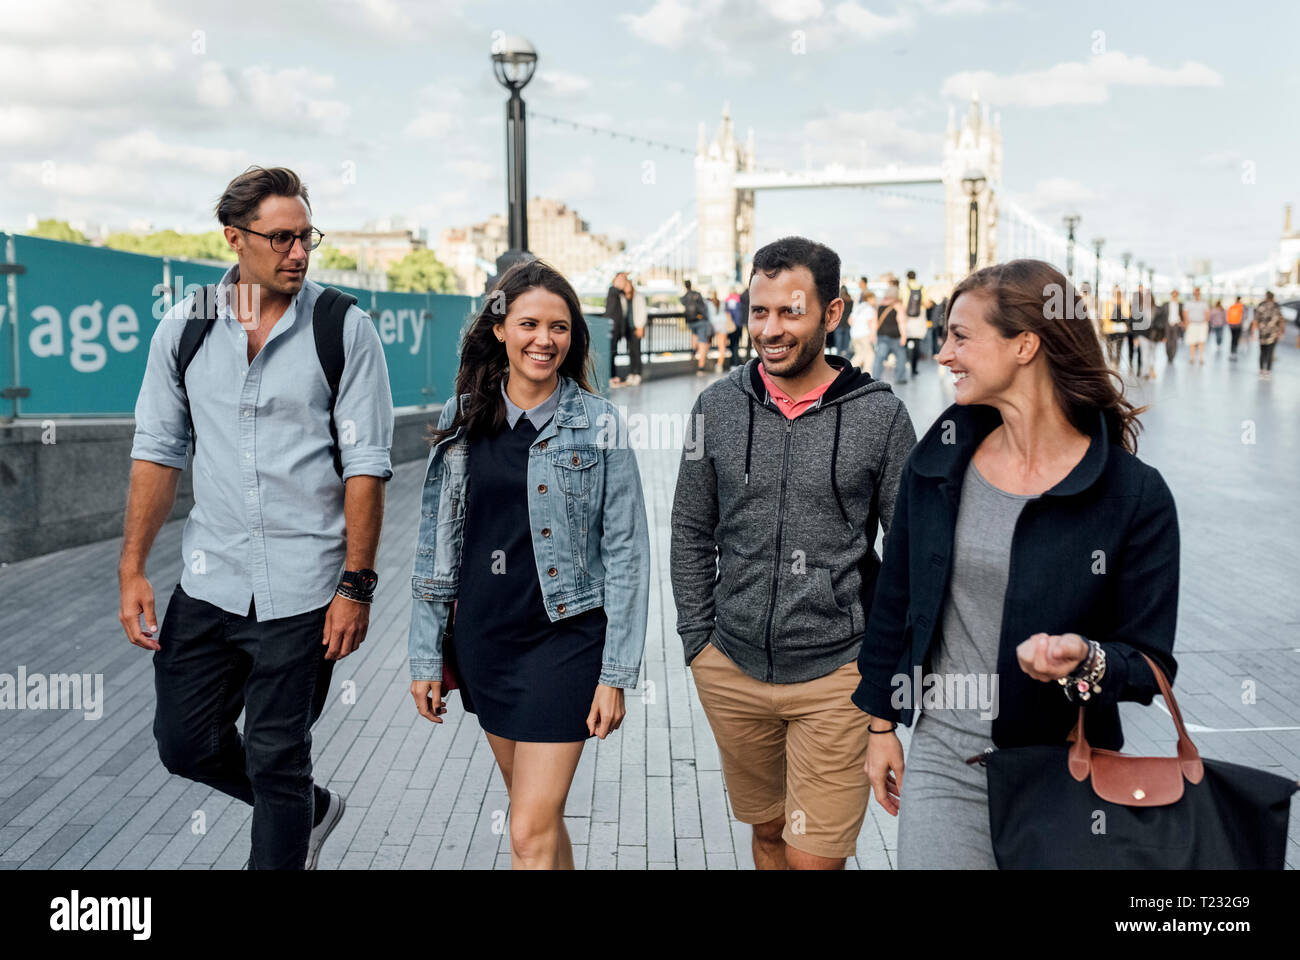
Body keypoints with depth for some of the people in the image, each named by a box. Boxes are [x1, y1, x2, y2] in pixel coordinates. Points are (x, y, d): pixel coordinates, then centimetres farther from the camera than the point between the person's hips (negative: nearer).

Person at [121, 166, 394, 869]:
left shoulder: (344, 329, -5)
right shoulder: (184, 328, 3)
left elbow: (365, 466, -7)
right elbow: (158, 451, 7)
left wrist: (357, 586, -11)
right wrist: (132, 570, 3)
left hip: (303, 589, -4)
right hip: (209, 582, 4)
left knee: (276, 760, 5)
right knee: (183, 742, 13)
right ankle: (309, 810, 38)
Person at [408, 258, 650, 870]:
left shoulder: (597, 423, -7)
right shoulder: (462, 419, 3)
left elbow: (626, 553, -7)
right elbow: (436, 543, 7)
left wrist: (615, 673, -10)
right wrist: (426, 655, 6)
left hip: (564, 641, -4)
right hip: (482, 639, 4)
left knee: (530, 835, -4)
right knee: (536, 813, 18)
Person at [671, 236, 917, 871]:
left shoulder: (880, 415, -7)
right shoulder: (717, 407, 1)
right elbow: (692, 534, 9)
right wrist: (697, 641, 5)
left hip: (835, 675, -3)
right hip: (731, 669, 3)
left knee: (814, 858, -1)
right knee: (767, 831, 20)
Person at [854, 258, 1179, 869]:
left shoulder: (1135, 494, -11)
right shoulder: (936, 463, -1)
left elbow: (1151, 662, -7)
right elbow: (895, 602, 8)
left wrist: (1085, 659, -28)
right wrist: (881, 723, 10)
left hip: (1066, 770, -1)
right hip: (944, 761, 2)